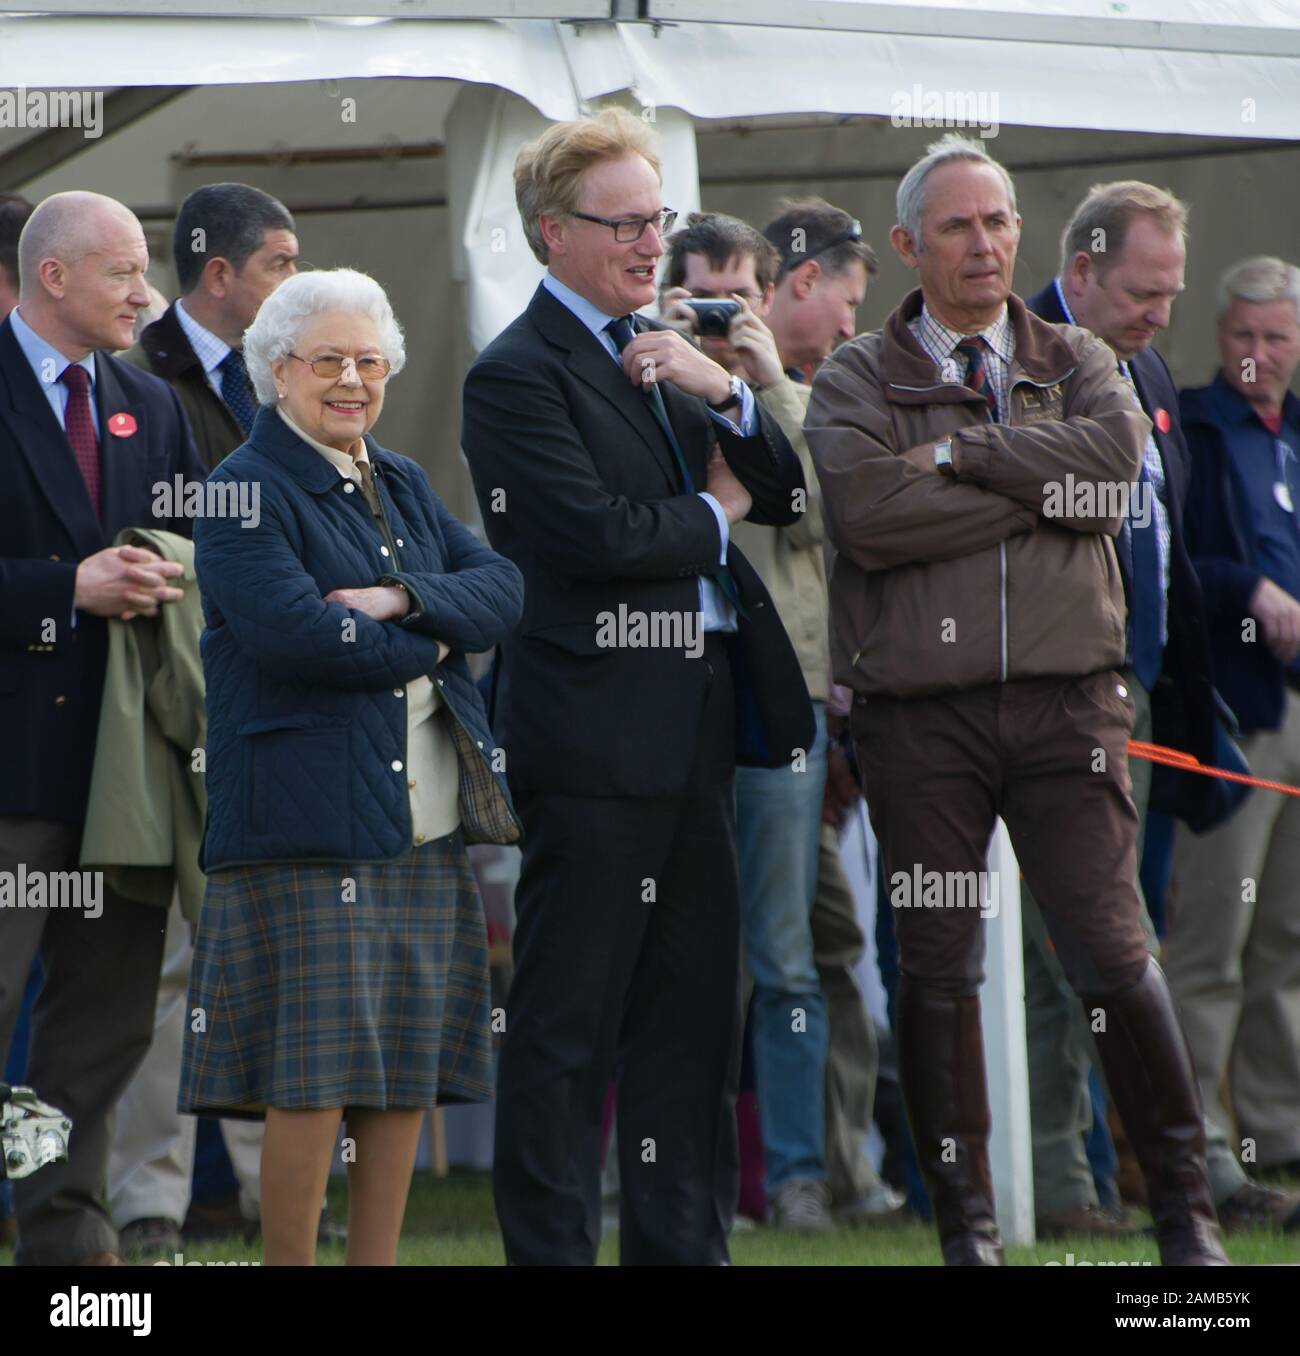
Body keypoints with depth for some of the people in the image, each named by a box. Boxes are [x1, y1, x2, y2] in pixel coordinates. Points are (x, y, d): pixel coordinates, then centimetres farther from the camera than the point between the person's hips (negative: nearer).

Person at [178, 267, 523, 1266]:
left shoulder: (403, 486, 18)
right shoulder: (244, 493, -5)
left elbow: (502, 592, 6)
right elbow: (296, 632, -19)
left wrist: (404, 602, -12)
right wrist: (427, 644, -6)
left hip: (428, 826, 7)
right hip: (308, 822, -7)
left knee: (409, 1068, 7)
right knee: (314, 1072, -8)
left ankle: (377, 1265, 13)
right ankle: (288, 1268, -2)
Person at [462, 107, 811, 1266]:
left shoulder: (664, 352, 18)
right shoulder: (517, 374, -8)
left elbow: (782, 494, 14)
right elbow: (591, 532, -18)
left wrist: (723, 394, -4)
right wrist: (711, 515, -2)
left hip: (695, 724, 8)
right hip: (594, 727, -8)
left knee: (694, 1006, 10)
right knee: (567, 1018, -3)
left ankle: (683, 1242, 15)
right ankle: (552, 1245, 1)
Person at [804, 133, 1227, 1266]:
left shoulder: (1076, 363, 14)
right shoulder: (858, 379, 7)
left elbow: (1116, 455, -8)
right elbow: (867, 514, -12)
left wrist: (961, 455, -8)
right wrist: (1041, 487, -8)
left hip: (1066, 702, 1)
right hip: (921, 713, 0)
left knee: (1110, 951, -6)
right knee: (938, 965, 2)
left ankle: (1184, 1202, 4)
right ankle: (965, 1217, 11)